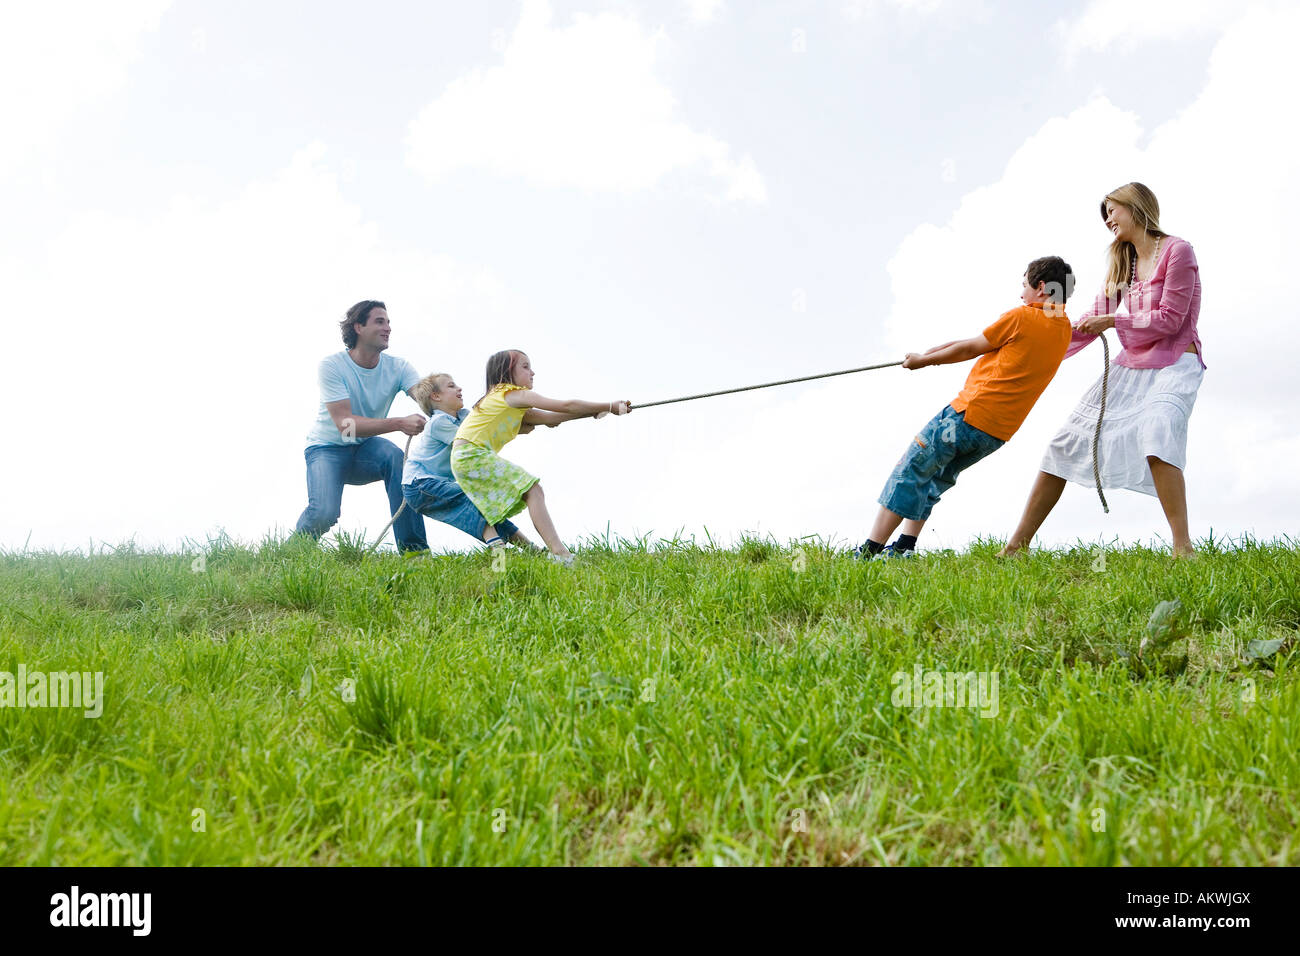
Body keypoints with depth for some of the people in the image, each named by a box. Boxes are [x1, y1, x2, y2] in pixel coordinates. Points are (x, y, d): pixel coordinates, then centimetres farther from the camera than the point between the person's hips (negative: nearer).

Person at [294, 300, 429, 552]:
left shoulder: (398, 367, -7)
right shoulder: (332, 365, -19)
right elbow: (345, 424, -29)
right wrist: (399, 423, -41)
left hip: (366, 447, 3)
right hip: (327, 448, -3)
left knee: (399, 458, -31)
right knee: (324, 513, -28)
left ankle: (413, 550, -23)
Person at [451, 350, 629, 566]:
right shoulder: (515, 394, -6)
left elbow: (550, 418, 16)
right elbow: (566, 406, -10)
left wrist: (593, 412, 7)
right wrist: (610, 406, -4)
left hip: (465, 459, 11)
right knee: (532, 491, -17)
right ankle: (560, 554, -28)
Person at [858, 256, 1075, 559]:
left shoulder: (1021, 317, -7)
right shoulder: (1064, 330, 14)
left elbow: (970, 348, 1)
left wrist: (924, 360, 14)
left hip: (968, 414, -7)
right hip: (999, 432, 8)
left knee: (909, 472, -2)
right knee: (937, 476, 23)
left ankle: (869, 552, -7)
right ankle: (905, 547, 16)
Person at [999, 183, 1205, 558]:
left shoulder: (1177, 250, -5)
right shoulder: (1122, 264, 17)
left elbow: (1169, 319, -12)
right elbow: (1090, 324, 19)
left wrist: (1112, 322, -12)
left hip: (1174, 365, -7)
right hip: (1129, 366, 7)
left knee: (1156, 435, -35)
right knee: (1066, 441, -1)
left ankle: (1183, 548, -32)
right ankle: (1015, 546, 2)